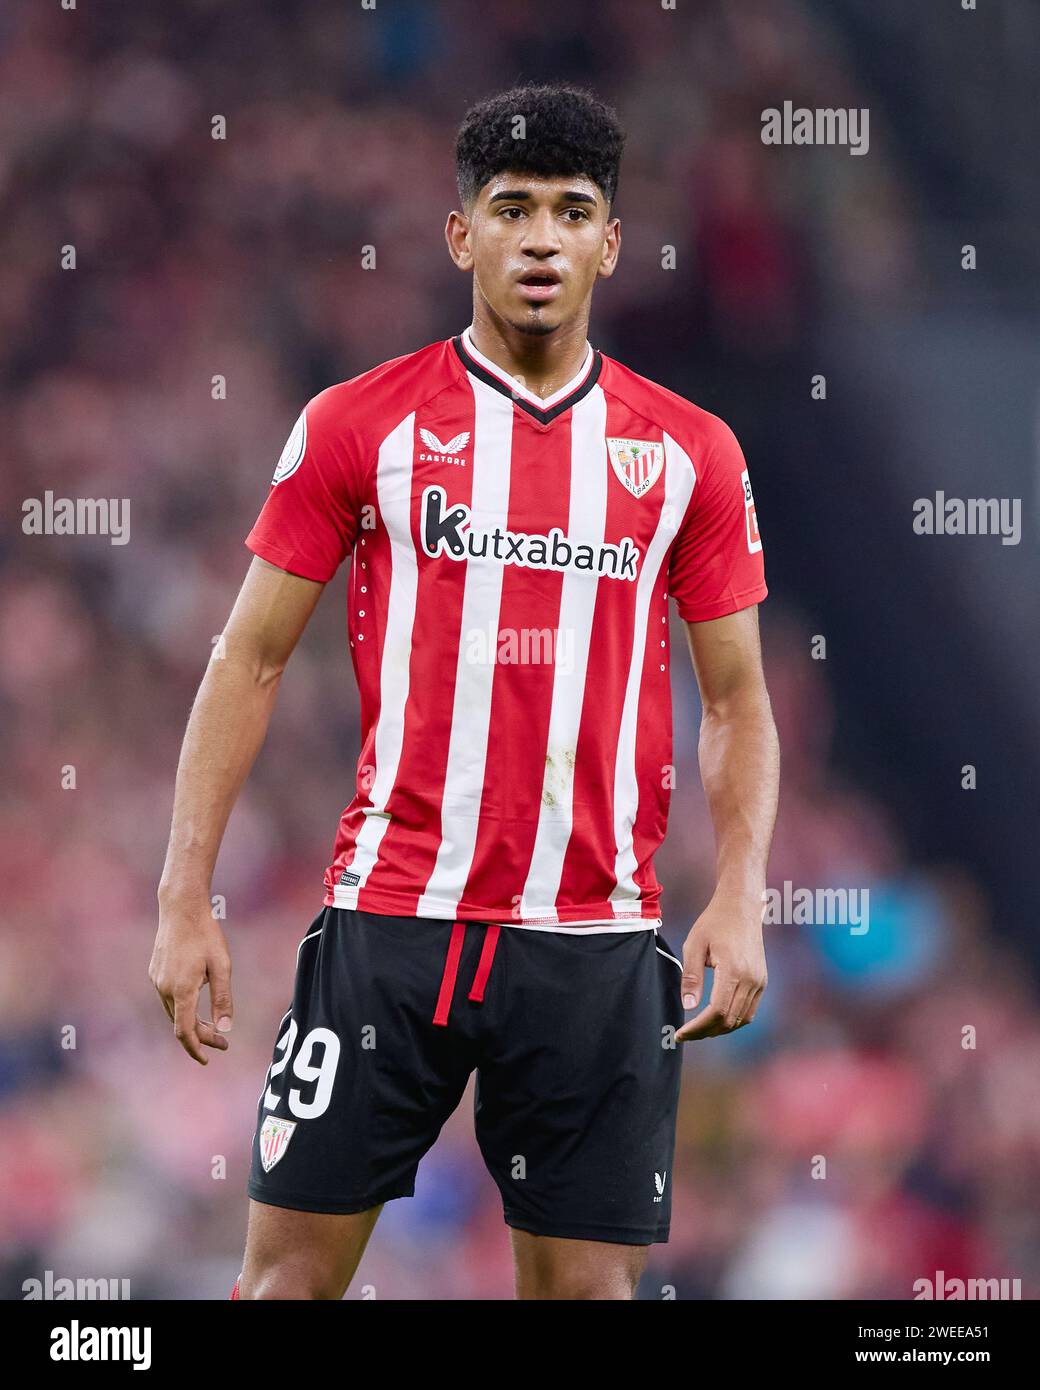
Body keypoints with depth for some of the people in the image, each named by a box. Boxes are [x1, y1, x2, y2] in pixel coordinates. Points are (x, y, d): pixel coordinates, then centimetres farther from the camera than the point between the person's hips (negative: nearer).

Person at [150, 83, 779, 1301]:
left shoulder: (688, 454, 7)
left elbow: (738, 700, 11)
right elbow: (249, 664, 4)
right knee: (290, 1269, -1)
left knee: (586, 1283, 2)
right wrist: (184, 898, -2)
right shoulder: (358, 425, 2)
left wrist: (740, 897, -5)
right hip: (389, 916, -1)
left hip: (596, 938, 1)